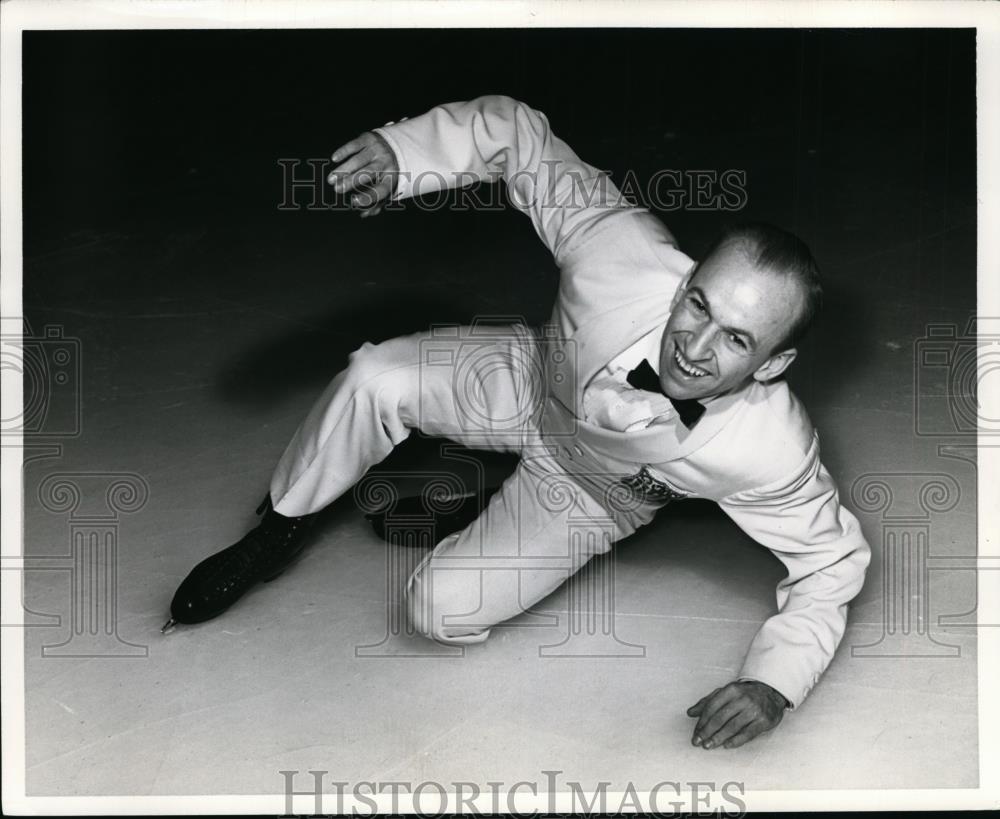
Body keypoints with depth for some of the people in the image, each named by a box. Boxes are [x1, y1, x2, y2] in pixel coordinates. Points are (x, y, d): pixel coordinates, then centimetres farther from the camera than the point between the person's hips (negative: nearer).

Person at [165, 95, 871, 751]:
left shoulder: (773, 454, -37)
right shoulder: (626, 256, -37)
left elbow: (834, 561, -19)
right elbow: (512, 131, -24)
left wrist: (774, 684, -30)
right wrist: (398, 150, -35)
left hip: (591, 498, -1)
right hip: (533, 379, 1)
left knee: (442, 610, -15)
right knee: (377, 379, -23)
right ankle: (278, 532, 5)